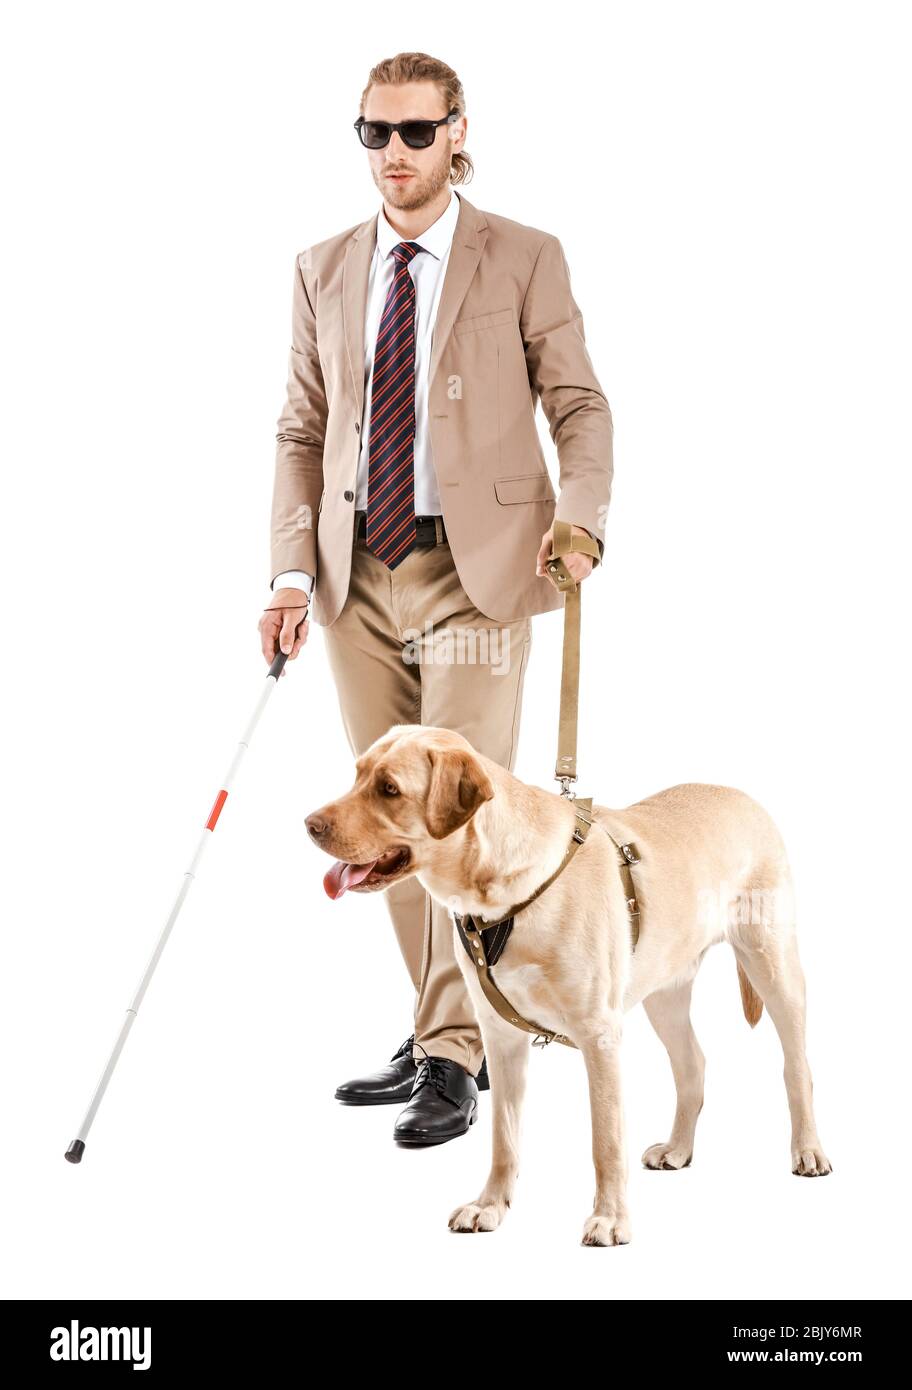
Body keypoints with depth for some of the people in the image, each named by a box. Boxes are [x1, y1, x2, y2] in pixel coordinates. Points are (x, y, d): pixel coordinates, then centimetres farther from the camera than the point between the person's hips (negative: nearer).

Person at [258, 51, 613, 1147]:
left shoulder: (524, 260, 1)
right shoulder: (323, 271, 11)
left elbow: (579, 406, 1)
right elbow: (302, 430, 11)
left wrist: (579, 520, -17)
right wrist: (292, 572, 1)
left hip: (478, 569, -4)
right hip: (359, 575, 4)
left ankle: (453, 1061, -1)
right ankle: (442, 1037, 21)